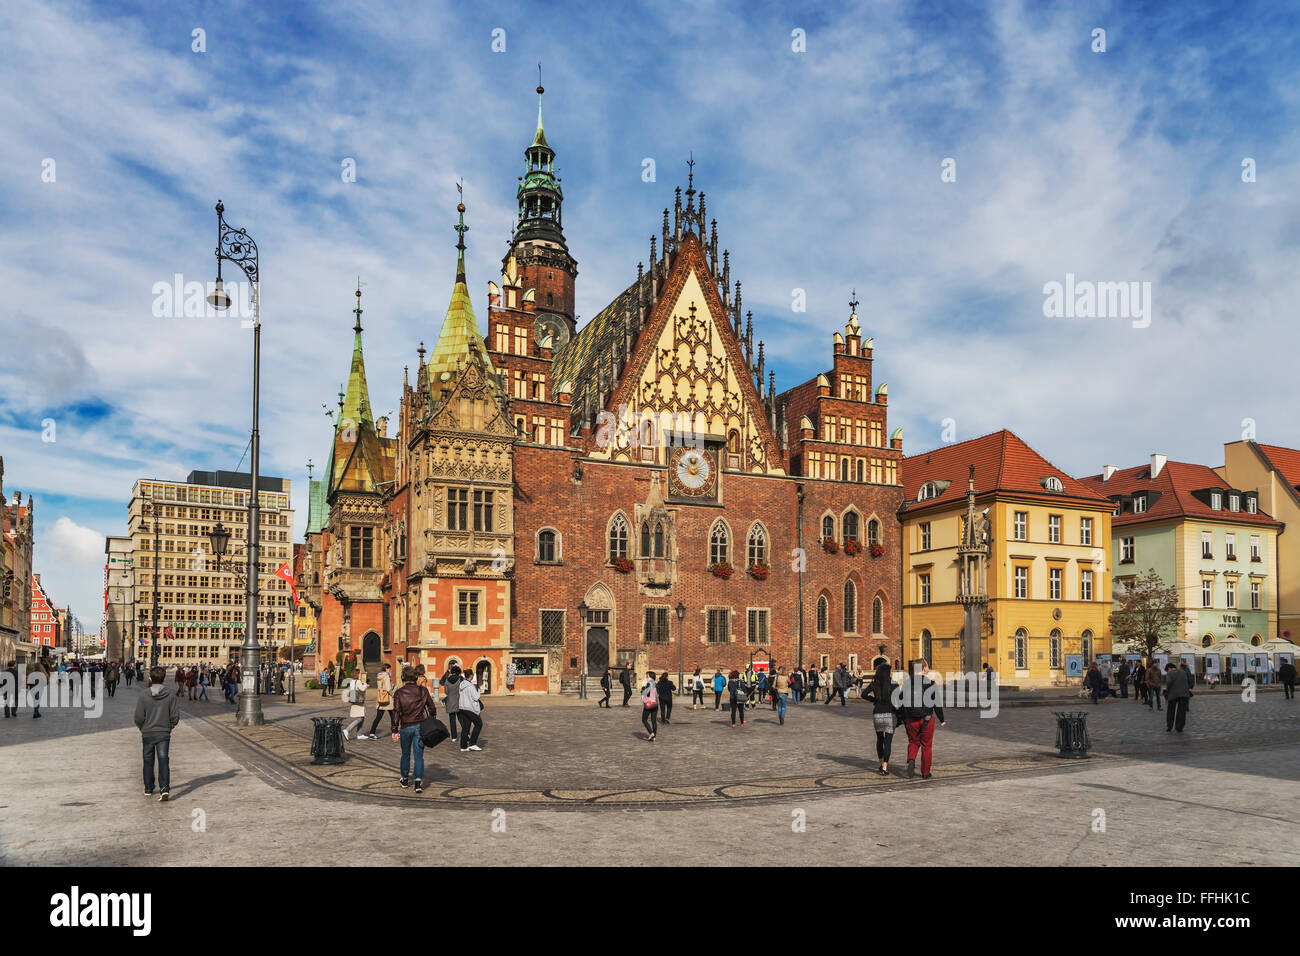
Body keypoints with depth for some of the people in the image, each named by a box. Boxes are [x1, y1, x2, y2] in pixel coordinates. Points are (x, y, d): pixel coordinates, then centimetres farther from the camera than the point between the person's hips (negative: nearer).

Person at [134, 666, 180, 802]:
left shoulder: (143, 696, -8)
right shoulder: (170, 696, -7)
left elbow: (139, 718, -8)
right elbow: (175, 717, -6)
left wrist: (143, 728, 12)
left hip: (147, 734, 1)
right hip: (164, 734, -1)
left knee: (148, 762, 16)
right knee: (164, 761, -2)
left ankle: (148, 789, 26)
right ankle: (164, 789, -17)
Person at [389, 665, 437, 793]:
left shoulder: (399, 692, -5)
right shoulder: (423, 691, 0)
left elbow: (396, 711, -9)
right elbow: (432, 708, 5)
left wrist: (394, 730, -6)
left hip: (405, 727, 0)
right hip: (420, 726, 0)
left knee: (405, 754, 18)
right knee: (419, 755, 2)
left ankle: (404, 779, 31)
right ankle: (418, 781, -9)